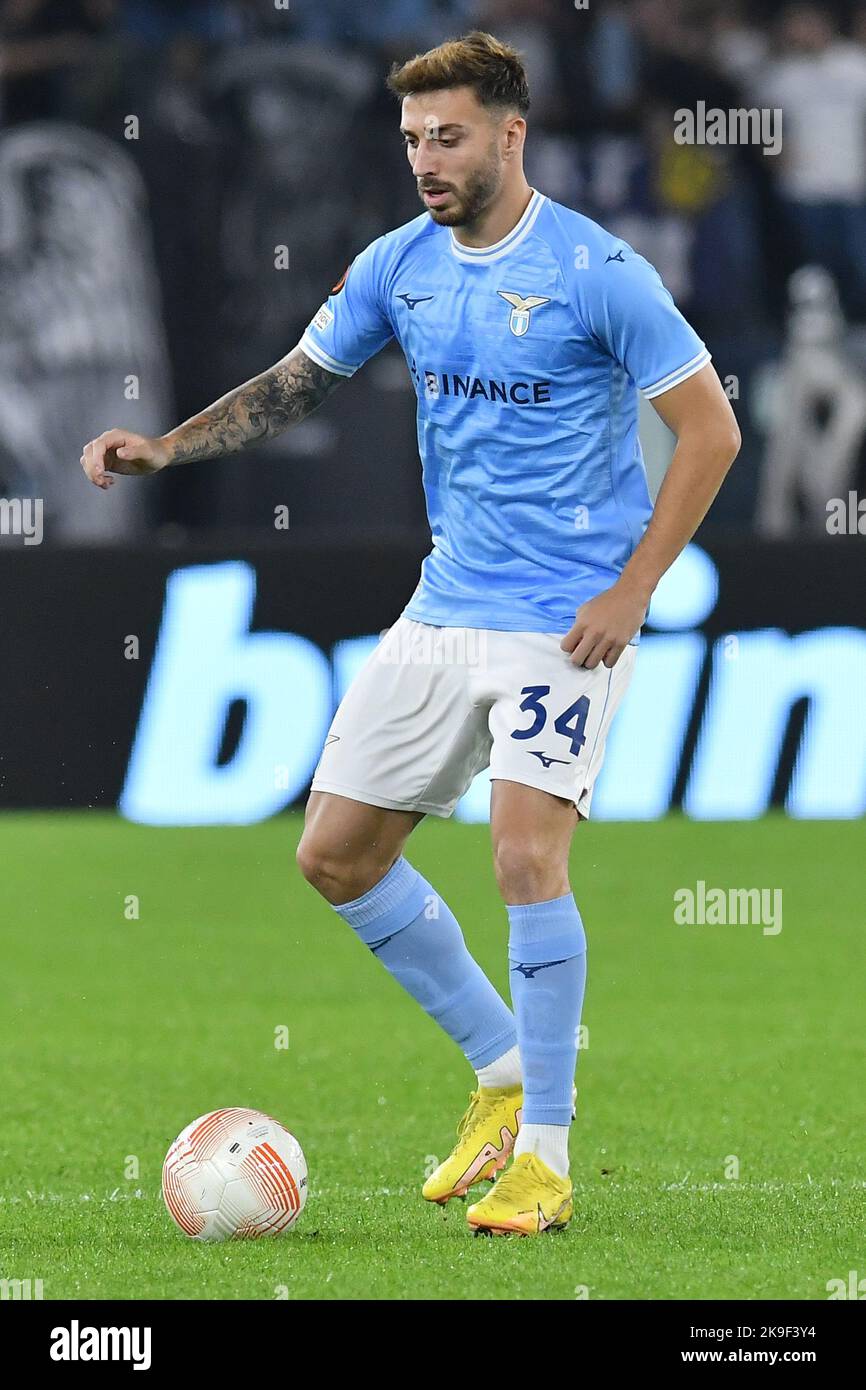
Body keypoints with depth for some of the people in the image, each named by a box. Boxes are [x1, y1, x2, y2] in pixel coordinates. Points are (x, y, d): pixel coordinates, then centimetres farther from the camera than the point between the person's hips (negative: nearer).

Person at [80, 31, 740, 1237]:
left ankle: (545, 1157, -7)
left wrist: (631, 593, -15)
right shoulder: (399, 266, 4)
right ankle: (505, 1072, 21)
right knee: (337, 854, 5)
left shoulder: (597, 272, -14)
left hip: (566, 622, -7)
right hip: (445, 608, 7)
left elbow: (710, 428, -10)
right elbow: (294, 386, 16)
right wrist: (163, 449, 1)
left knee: (528, 856, -19)